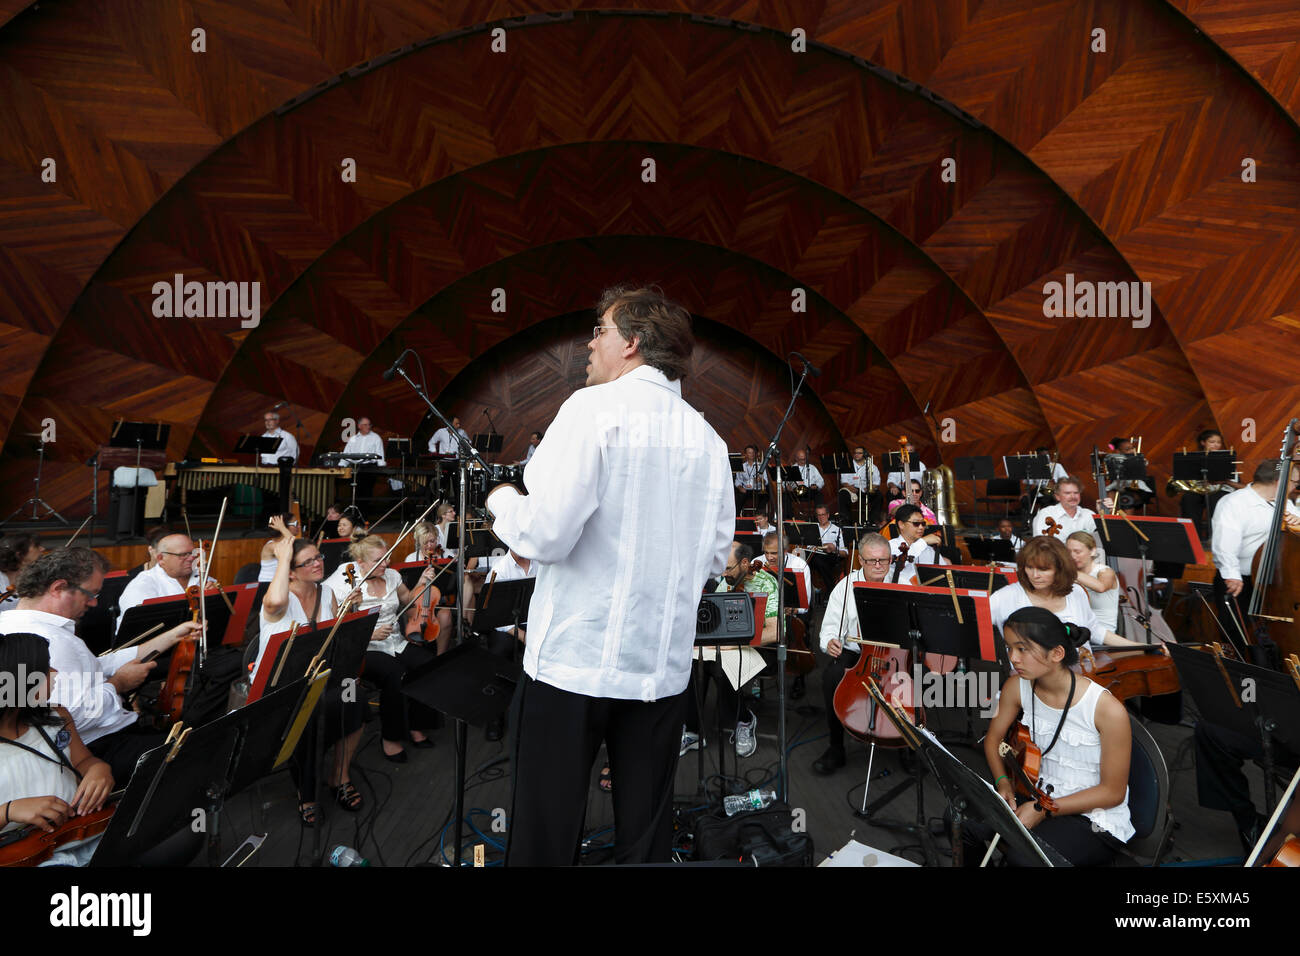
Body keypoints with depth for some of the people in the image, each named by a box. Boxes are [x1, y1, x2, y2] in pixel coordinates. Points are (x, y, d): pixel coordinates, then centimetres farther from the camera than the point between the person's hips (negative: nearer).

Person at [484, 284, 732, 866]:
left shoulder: (594, 408, -10)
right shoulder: (707, 437, 6)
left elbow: (545, 534, -16)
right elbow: (716, 556, 9)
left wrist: (502, 500, 4)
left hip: (573, 660, -5)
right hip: (663, 666, 5)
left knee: (545, 835, 10)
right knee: (646, 837, 17)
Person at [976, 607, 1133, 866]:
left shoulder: (1107, 709, -23)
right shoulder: (1018, 688, -8)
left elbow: (1113, 792, -14)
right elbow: (994, 737, 9)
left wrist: (1044, 810, -21)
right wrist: (1003, 782, -10)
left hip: (1097, 823, -5)